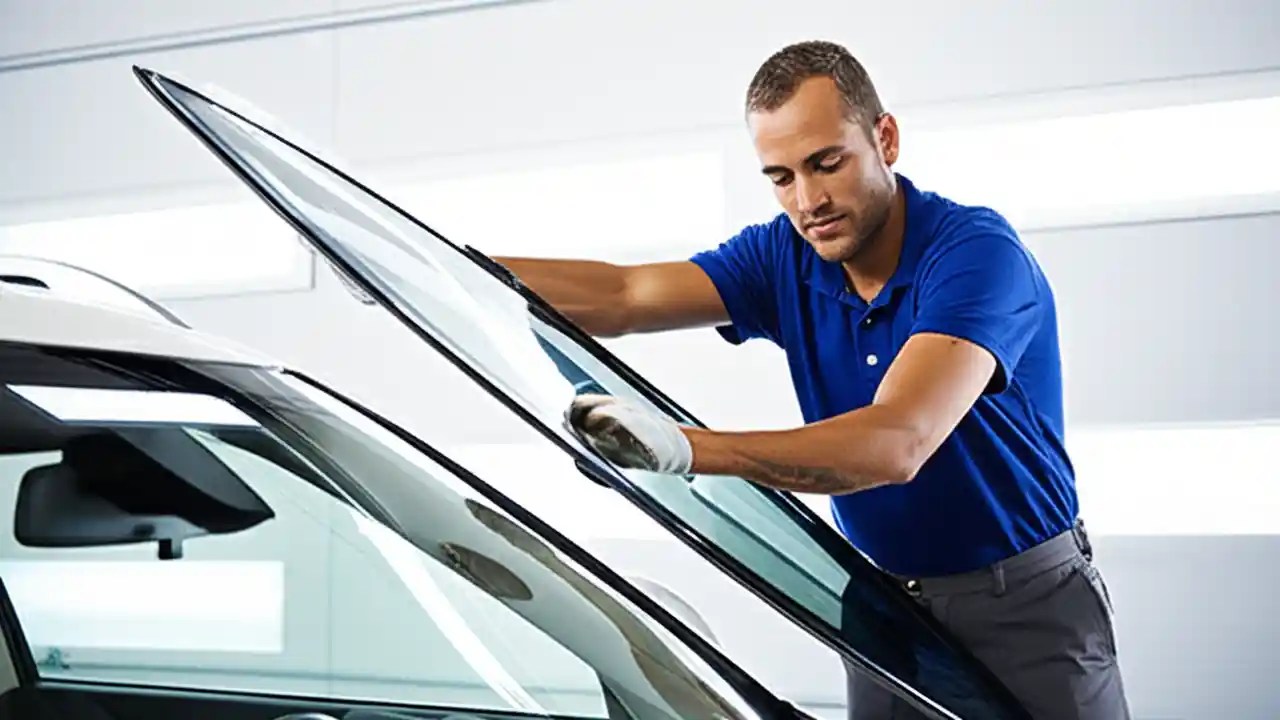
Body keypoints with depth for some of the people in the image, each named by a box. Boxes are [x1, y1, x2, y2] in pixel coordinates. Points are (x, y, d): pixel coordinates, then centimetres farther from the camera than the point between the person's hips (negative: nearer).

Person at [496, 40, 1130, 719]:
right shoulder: (784, 257, -3)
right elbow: (619, 298, -13)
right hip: (887, 606, 5)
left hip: (1027, 604, -4)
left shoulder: (977, 250, -22)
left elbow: (898, 443, -35)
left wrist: (685, 449, -47)